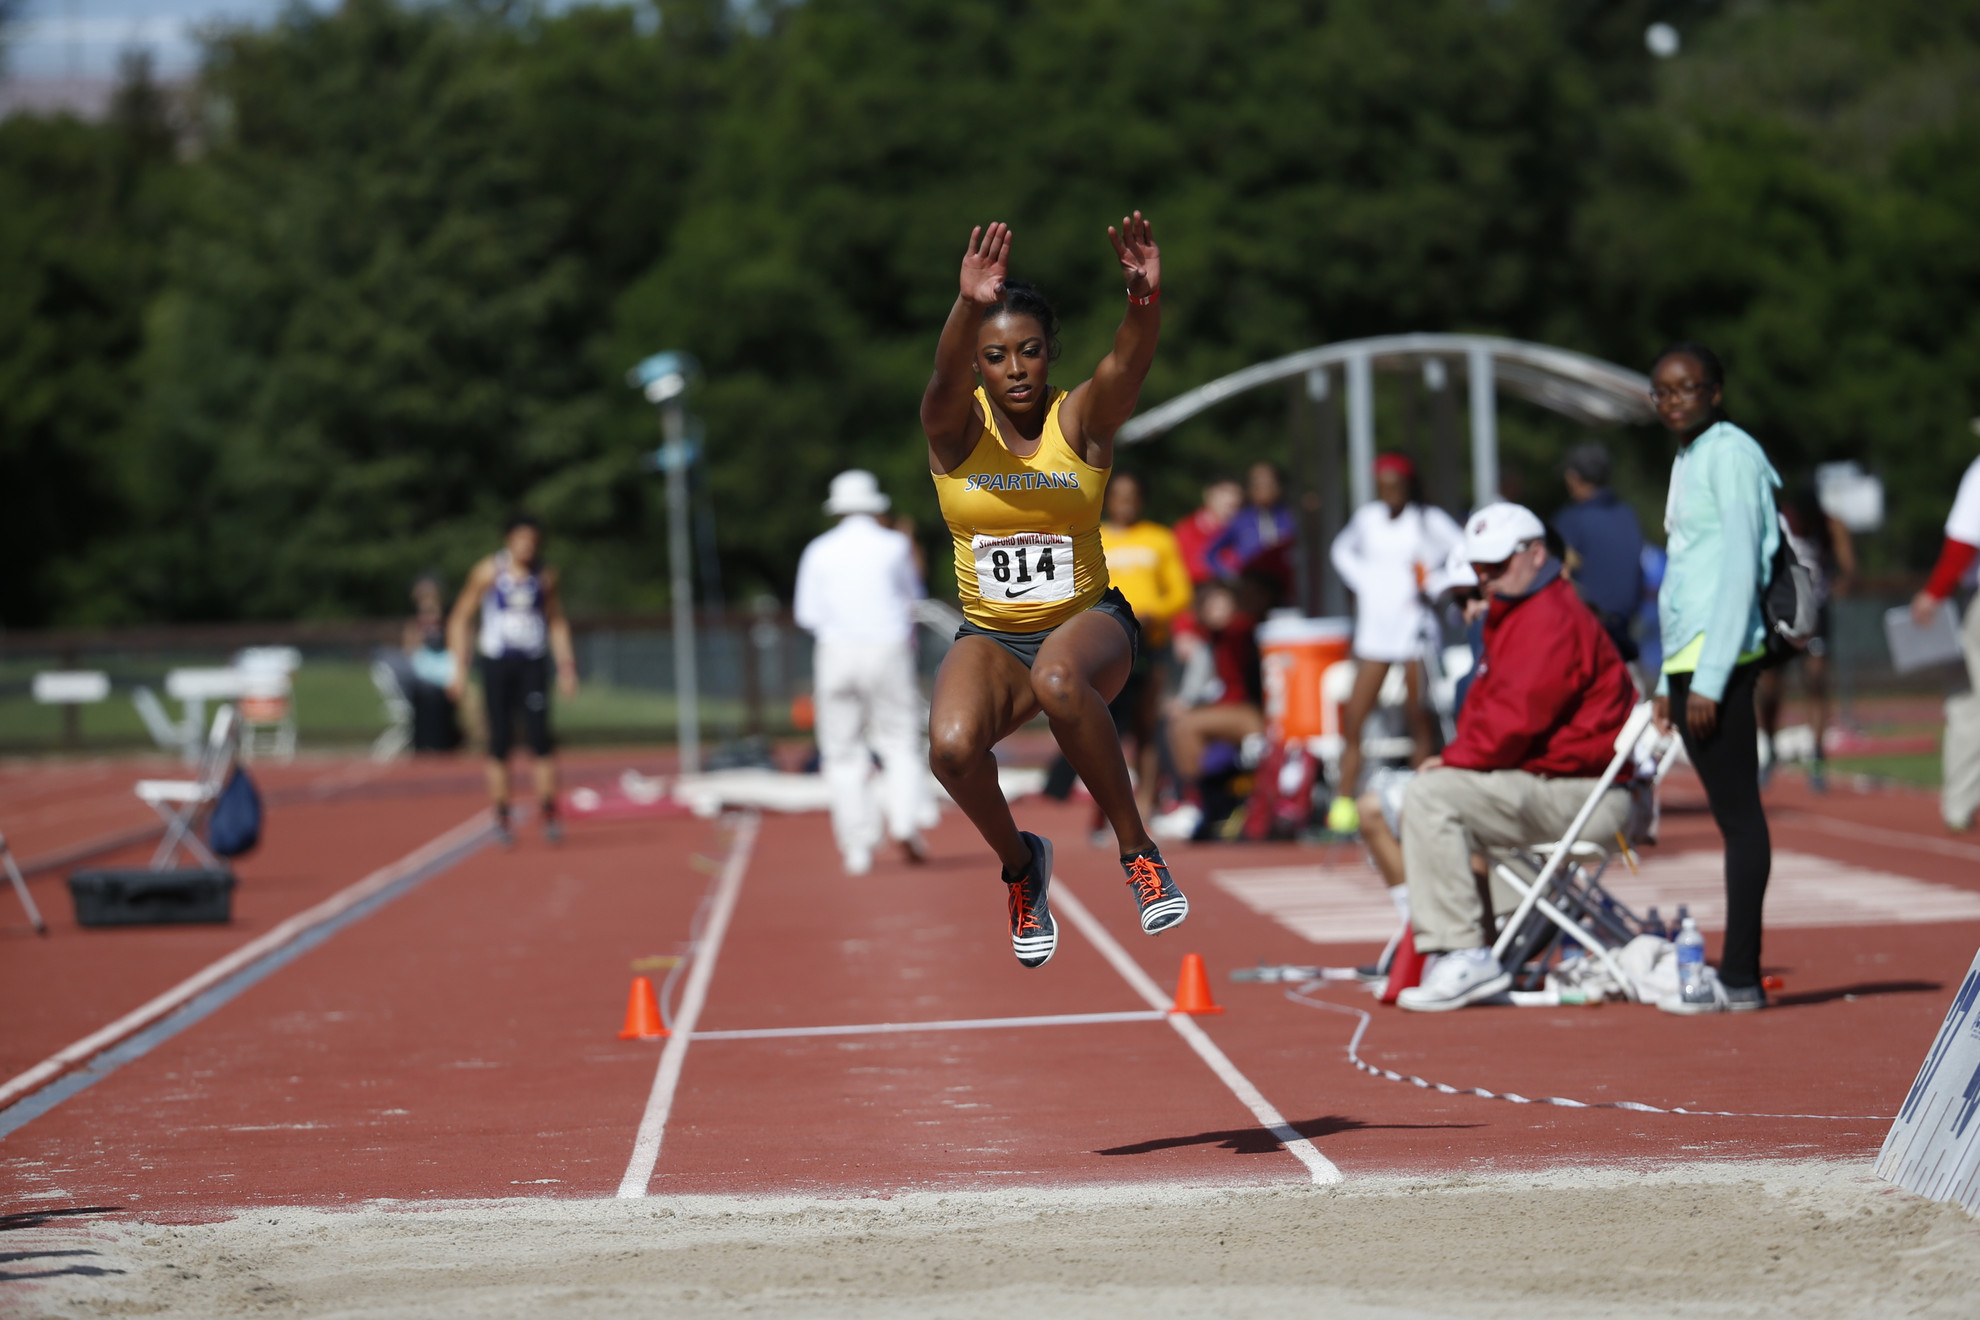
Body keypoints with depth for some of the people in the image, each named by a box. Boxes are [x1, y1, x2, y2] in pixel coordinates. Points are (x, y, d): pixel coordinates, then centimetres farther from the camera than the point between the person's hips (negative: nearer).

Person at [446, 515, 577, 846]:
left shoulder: (545, 576, 6)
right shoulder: (489, 572, -2)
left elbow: (557, 622, 17)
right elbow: (460, 619, 4)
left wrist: (566, 667, 10)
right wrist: (460, 667, -2)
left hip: (533, 665, 1)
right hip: (497, 664, -1)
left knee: (539, 738, -9)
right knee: (500, 741, -1)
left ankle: (549, 814, -6)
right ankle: (501, 816, 7)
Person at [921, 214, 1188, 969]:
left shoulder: (1081, 420, -7)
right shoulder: (957, 426, -6)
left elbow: (1129, 364, -29)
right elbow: (946, 376, -30)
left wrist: (1146, 298, -53)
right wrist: (970, 305, -54)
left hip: (1088, 620, -1)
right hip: (989, 636, 1)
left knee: (1057, 677, -39)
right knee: (952, 746, -30)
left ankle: (1136, 848, -22)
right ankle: (1019, 862, 3)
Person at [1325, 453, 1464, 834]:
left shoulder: (1429, 521, -2)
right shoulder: (1367, 518, 10)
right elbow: (1343, 549, 27)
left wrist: (1432, 584, -9)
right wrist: (1362, 581, 12)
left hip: (1414, 627, -3)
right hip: (1374, 627, 3)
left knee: (1419, 720, -1)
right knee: (1353, 719, -5)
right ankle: (1344, 802, -5)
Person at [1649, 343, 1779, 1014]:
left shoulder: (1731, 455, -8)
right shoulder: (1687, 460, 20)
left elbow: (1740, 569, -15)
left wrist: (1710, 678, -18)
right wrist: (1670, 681, 22)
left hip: (1719, 656, -9)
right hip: (1688, 657, 9)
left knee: (1738, 812, -8)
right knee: (1730, 814, 8)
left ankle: (1740, 978, -9)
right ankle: (1735, 973, 8)